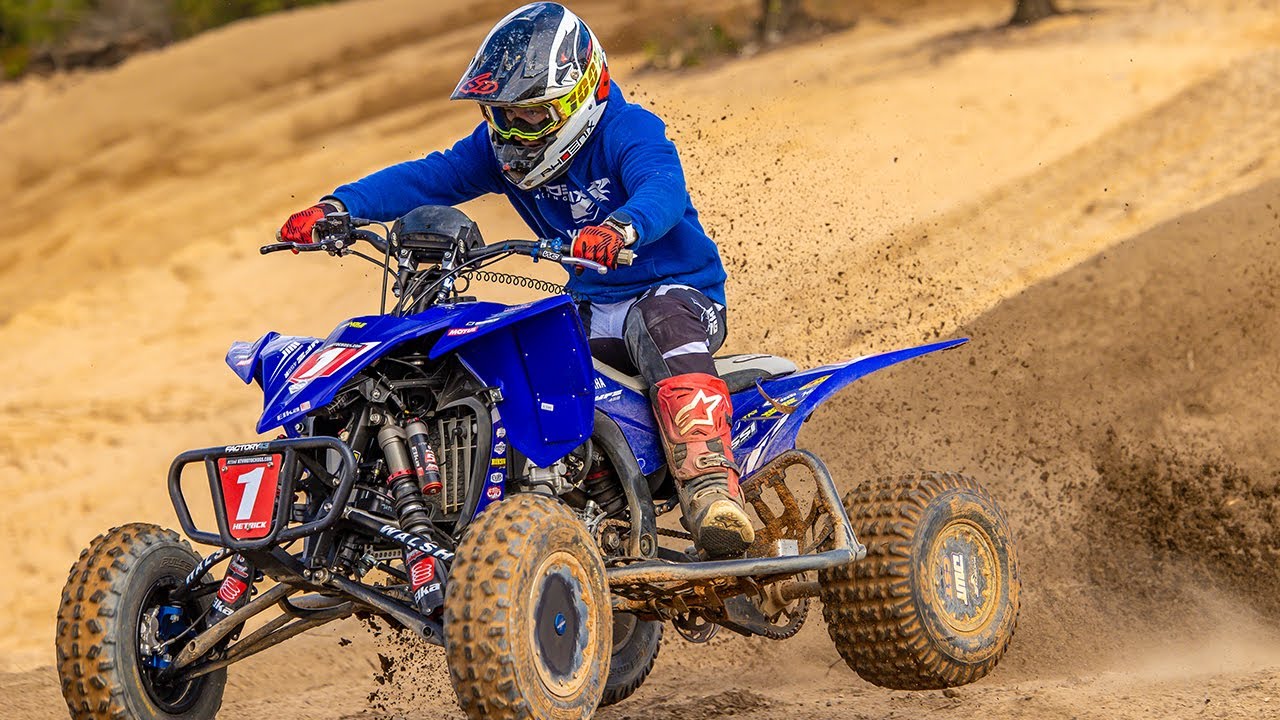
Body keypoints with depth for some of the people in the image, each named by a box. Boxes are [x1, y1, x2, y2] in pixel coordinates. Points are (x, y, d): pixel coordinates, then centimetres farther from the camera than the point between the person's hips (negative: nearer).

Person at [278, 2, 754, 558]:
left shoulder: (628, 131, -15)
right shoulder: (502, 147, 6)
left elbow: (663, 189, -35)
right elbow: (427, 177, -3)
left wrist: (621, 227, -60)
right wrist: (337, 207, -20)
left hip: (676, 290, -7)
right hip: (591, 309, 8)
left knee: (663, 330, -41)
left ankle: (712, 493, -56)